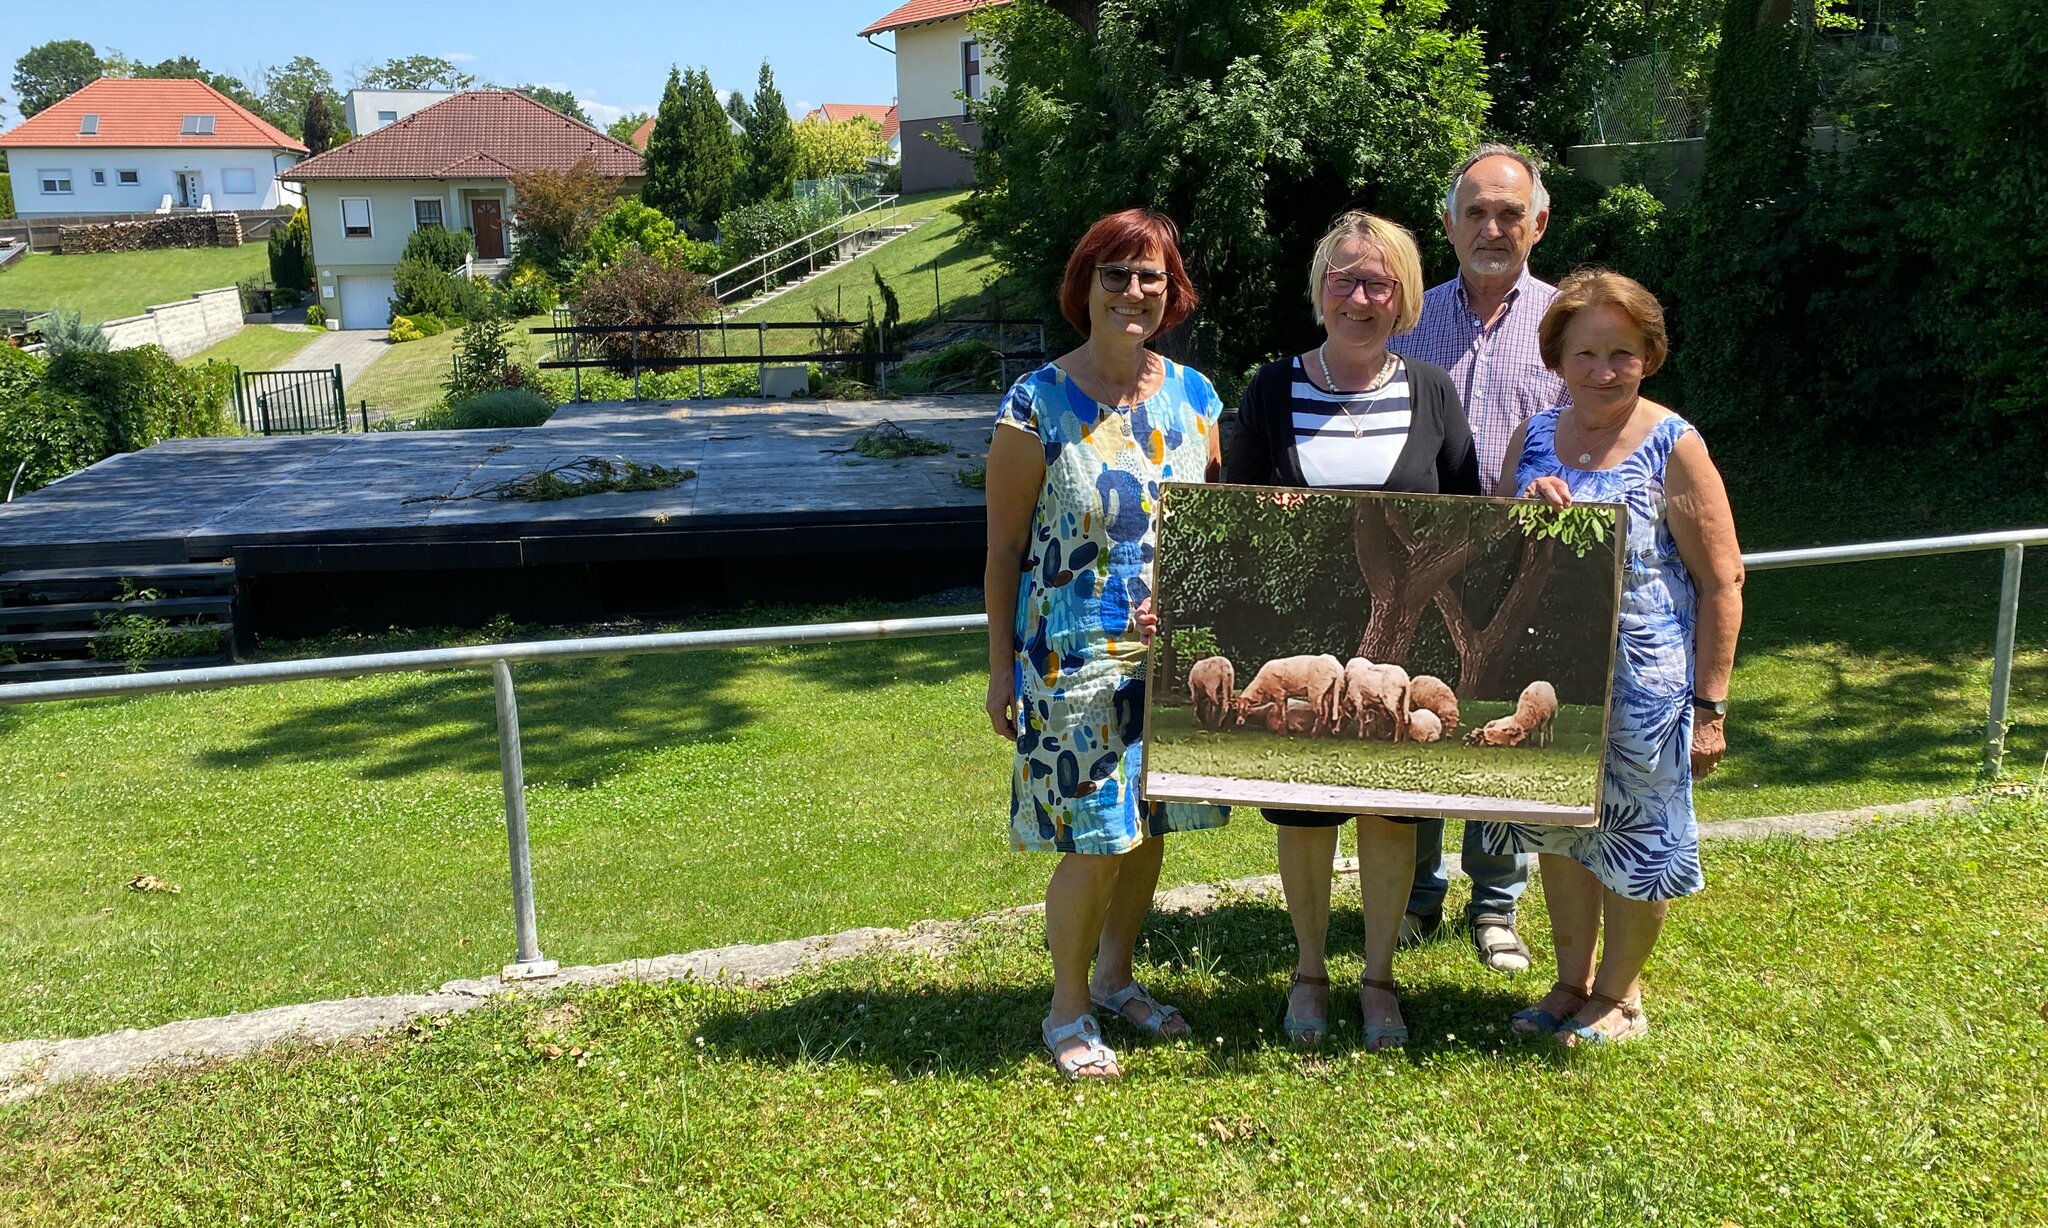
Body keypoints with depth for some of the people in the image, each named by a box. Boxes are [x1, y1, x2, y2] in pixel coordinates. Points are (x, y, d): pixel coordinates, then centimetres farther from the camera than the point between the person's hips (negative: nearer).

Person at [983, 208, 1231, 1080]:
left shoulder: (1194, 397, 5)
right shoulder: (1036, 406, -8)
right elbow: (1003, 550, -4)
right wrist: (1001, 668, -4)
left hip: (1175, 656, 5)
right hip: (1075, 663, -5)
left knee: (1150, 827, 13)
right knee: (1095, 842, -3)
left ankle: (1116, 977, 35)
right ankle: (1068, 1008, 19)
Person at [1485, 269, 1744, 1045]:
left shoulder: (1672, 448, -10)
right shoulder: (1532, 440, 4)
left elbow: (1721, 582, -10)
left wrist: (1710, 705, -13)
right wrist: (1524, 508, -12)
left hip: (1642, 684, -5)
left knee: (1634, 836, 9)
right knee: (1560, 831, 16)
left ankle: (1619, 994, 28)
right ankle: (1571, 981, 34)